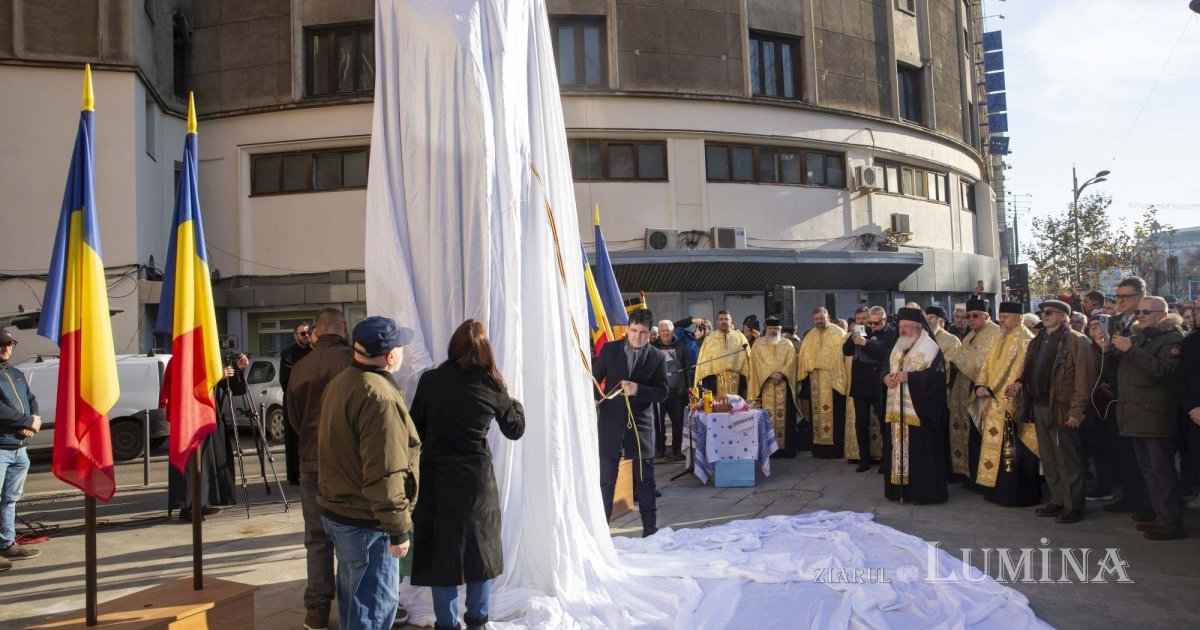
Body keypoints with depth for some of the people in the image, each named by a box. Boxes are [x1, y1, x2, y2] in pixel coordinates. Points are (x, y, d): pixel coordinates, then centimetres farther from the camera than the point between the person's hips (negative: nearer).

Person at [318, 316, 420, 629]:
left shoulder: (339, 383, 6)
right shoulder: (380, 396, -25)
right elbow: (384, 474, -27)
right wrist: (398, 529, -20)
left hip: (336, 510, 10)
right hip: (367, 523, -10)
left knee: (352, 597, 23)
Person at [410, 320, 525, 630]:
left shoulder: (430, 380, -5)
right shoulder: (491, 385, -5)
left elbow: (416, 430, 0)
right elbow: (515, 429, 7)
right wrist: (516, 403, 26)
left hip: (435, 476, 0)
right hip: (476, 478, 0)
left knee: (441, 550, 10)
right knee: (481, 548, 16)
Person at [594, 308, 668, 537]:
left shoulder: (657, 358, 1)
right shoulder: (610, 349, 2)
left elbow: (661, 392, -3)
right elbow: (594, 379, 7)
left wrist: (638, 389, -19)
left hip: (640, 422, 0)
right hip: (610, 420, 0)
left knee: (645, 478, 9)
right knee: (606, 477, 5)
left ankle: (650, 527, 20)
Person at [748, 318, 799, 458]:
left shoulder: (787, 344, 12)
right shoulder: (759, 344, 8)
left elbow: (791, 362, 1)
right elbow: (758, 363, -2)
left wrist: (781, 374, -15)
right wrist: (771, 374, -16)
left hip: (784, 385, 1)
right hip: (766, 385, -1)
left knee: (785, 416, -2)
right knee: (768, 416, -5)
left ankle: (786, 448, 0)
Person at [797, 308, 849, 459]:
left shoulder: (839, 334, -2)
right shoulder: (809, 336, 14)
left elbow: (845, 355, -8)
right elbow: (804, 358, 15)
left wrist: (843, 377, -15)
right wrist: (804, 377, 7)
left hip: (834, 380, -5)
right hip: (815, 382, 5)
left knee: (834, 414, -4)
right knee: (817, 412, 6)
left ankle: (835, 448, 2)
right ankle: (820, 447, 12)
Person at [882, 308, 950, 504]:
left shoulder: (930, 347, -8)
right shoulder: (898, 347, 16)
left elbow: (937, 375, -17)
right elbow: (886, 368, 19)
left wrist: (908, 376, -21)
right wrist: (886, 377, -4)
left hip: (920, 410, -7)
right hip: (898, 410, 7)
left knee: (921, 452, -4)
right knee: (899, 448, 9)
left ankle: (924, 491, 4)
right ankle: (900, 488, 17)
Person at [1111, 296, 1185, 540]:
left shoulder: (1172, 339, -6)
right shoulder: (1138, 337, 18)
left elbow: (1163, 370, -22)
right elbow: (1120, 370, 18)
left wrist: (1131, 350, -23)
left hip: (1155, 417, -8)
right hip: (1136, 416, 8)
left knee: (1162, 470, -6)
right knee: (1147, 469, 14)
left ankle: (1171, 522, 0)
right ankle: (1160, 516, 23)